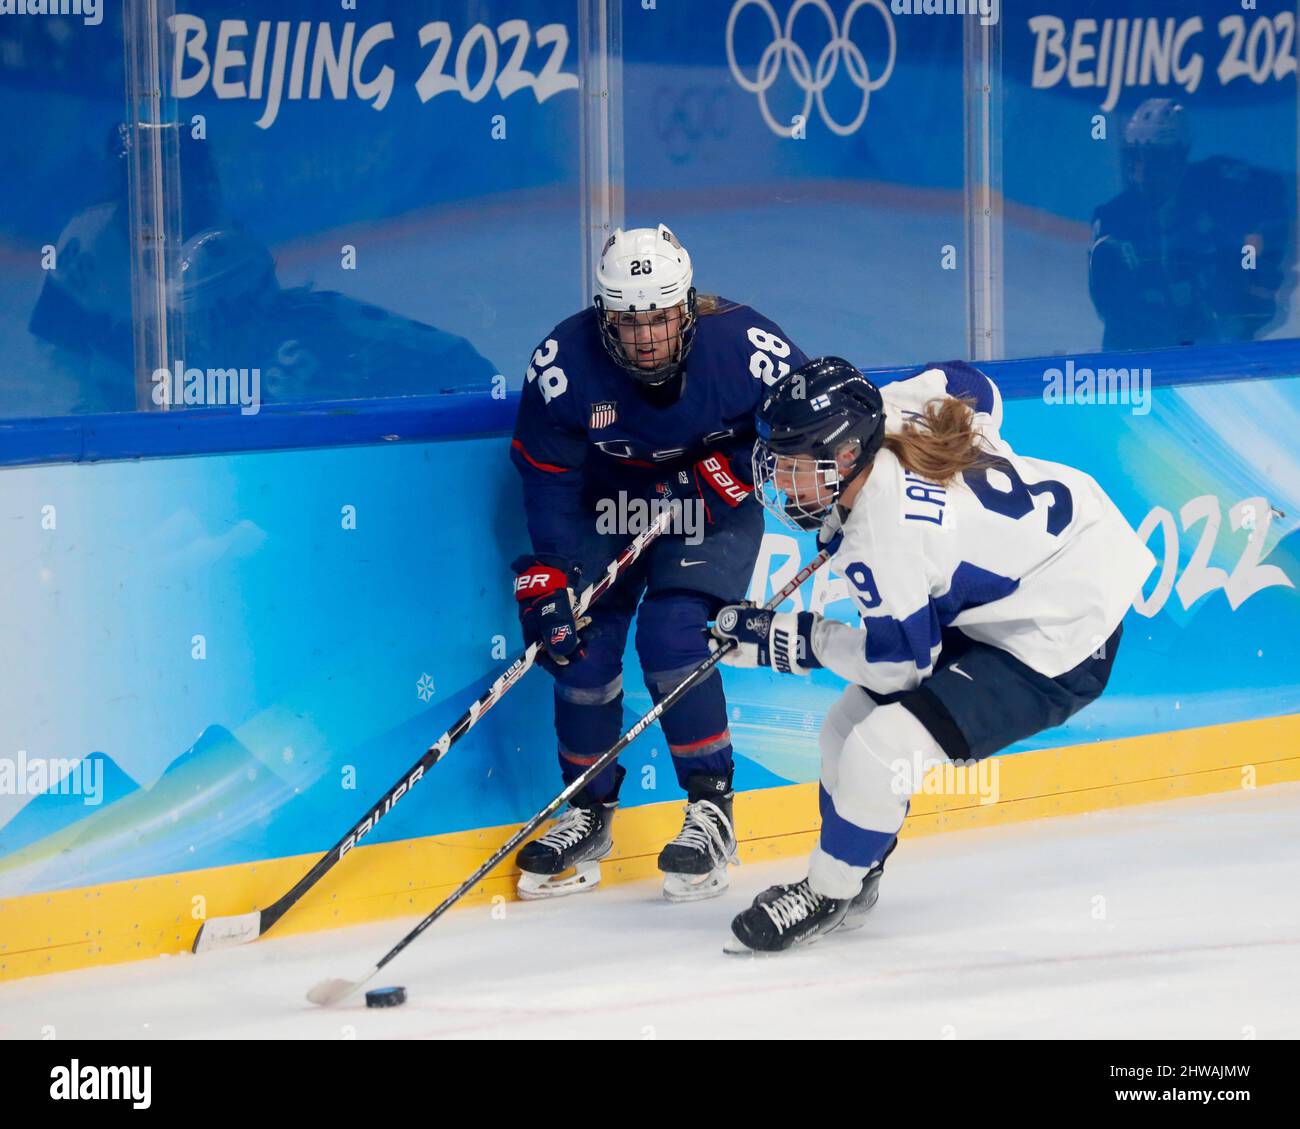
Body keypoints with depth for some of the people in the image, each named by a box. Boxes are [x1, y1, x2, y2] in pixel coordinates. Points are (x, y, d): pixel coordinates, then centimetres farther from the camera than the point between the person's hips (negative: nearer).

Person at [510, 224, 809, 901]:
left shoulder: (743, 346, -27)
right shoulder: (564, 362, -24)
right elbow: (547, 477, -13)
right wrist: (547, 579, -16)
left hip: (712, 509, -2)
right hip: (604, 507, 2)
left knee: (673, 637, -20)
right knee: (583, 645, -7)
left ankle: (712, 811, -5)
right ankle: (588, 815, 13)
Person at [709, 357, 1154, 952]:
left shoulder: (883, 535, -30)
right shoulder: (884, 409, -9)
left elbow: (902, 661, -19)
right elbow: (973, 388, 11)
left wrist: (791, 641, -12)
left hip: (1061, 635, -11)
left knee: (883, 746, -20)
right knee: (849, 724, 12)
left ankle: (827, 897, 3)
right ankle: (851, 881, 32)